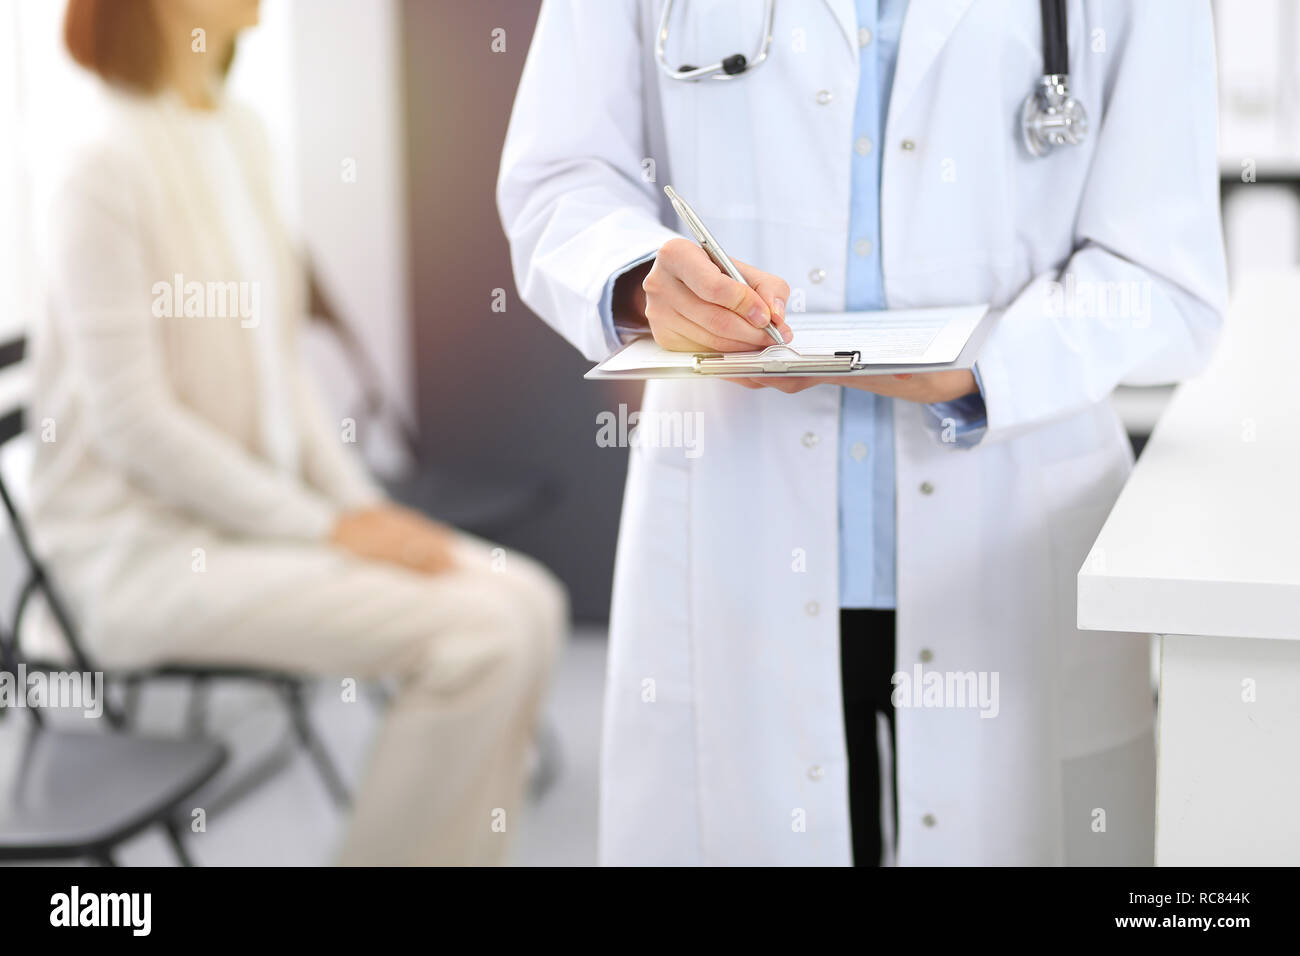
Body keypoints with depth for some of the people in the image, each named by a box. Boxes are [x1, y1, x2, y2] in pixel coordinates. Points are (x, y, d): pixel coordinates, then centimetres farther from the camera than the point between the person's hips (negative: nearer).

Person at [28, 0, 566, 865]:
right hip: (150, 544, -8)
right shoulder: (108, 170, -15)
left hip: (262, 509, 8)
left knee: (529, 600, -9)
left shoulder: (240, 135, 9)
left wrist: (364, 505, 1)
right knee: (477, 629, -20)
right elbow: (132, 420, -18)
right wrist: (326, 527, -16)